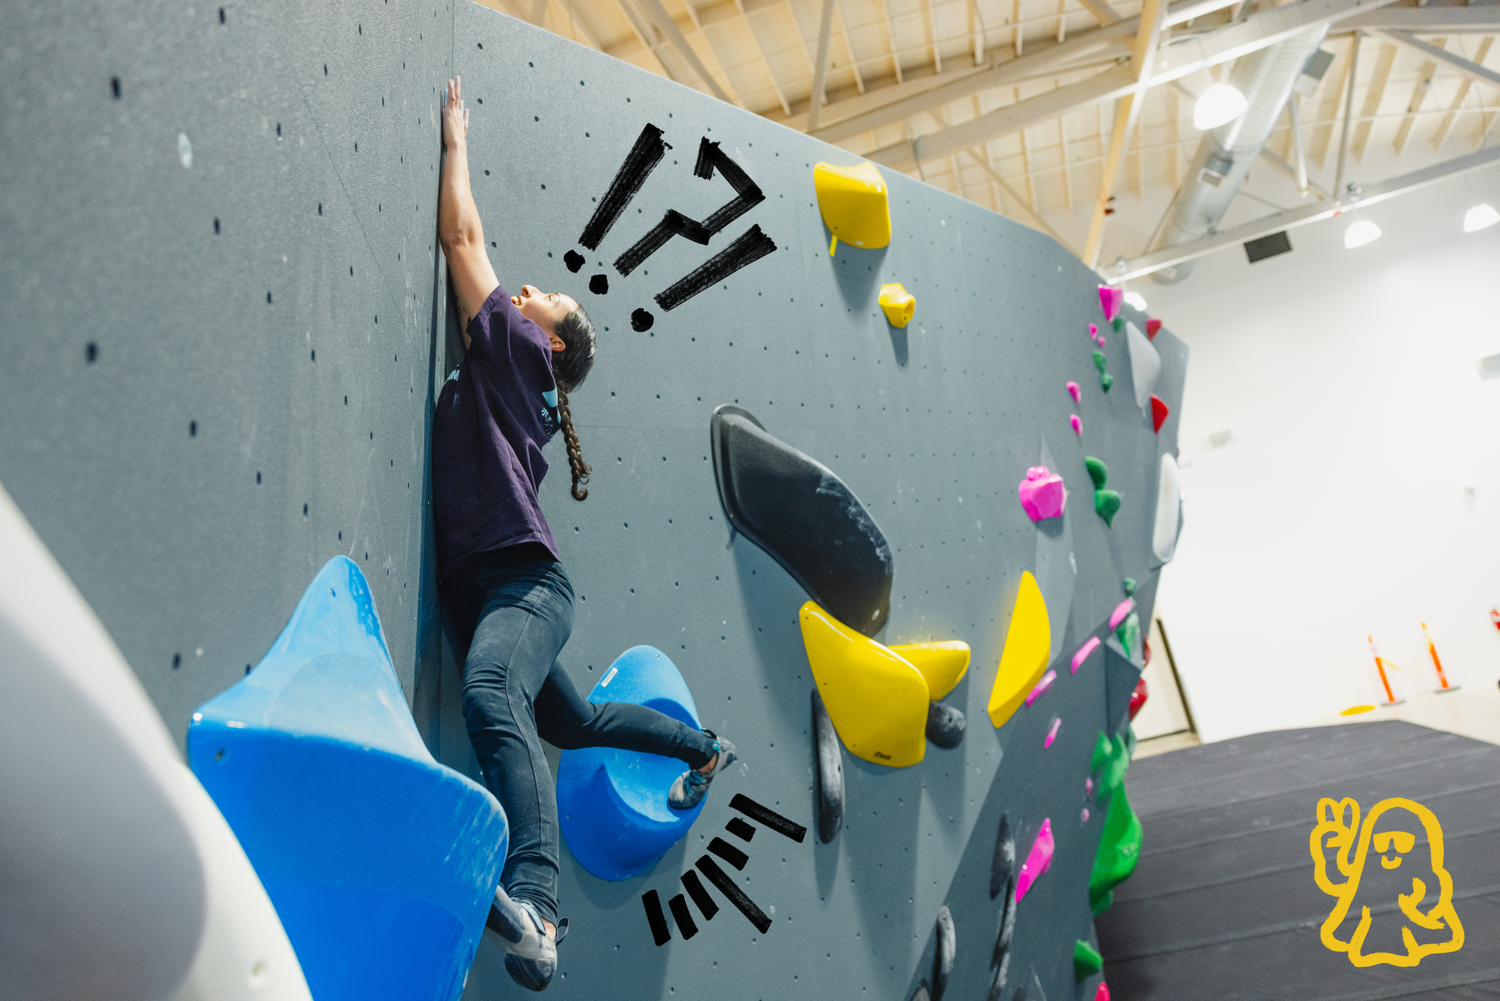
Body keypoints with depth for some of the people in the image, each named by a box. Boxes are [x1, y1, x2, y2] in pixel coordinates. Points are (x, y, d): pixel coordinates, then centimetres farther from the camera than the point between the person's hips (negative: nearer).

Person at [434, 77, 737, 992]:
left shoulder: (517, 352, 4)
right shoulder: (499, 376, 24)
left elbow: (464, 237, 5)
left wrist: (456, 140, 18)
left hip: (522, 584, -10)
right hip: (492, 590, 10)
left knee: (493, 696, -36)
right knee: (573, 721, 24)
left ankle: (535, 907, -48)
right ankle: (704, 748, 45)